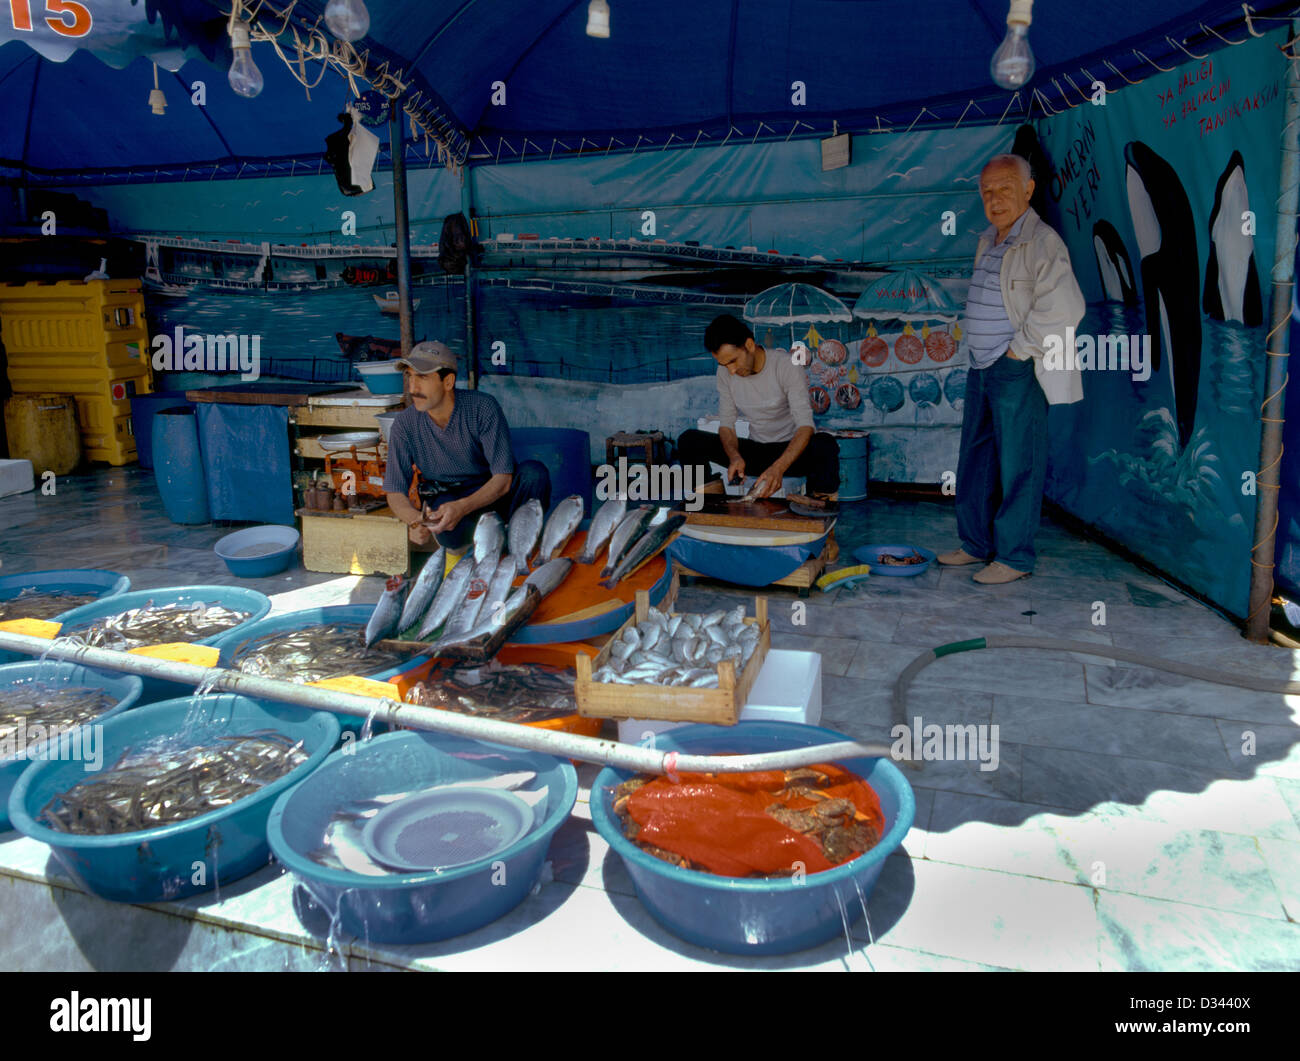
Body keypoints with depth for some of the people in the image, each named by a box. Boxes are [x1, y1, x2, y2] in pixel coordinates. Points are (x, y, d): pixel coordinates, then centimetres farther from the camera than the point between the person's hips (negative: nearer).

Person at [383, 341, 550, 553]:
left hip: (490, 493, 0)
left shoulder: (483, 407, -19)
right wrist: (416, 520, -33)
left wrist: (462, 507, -40)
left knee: (534, 472, -30)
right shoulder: (404, 424, -12)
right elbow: (395, 493, -8)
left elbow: (503, 478, -21)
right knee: (448, 531, -37)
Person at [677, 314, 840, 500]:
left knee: (825, 444, -39)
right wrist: (734, 456, -22)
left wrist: (779, 467, -40)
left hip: (791, 450, -4)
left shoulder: (786, 366, -17)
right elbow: (726, 423, 1)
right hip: (755, 450, 4)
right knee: (689, 440, -14)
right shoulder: (725, 373, -2)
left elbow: (805, 426, -24)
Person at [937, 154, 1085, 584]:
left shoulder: (1042, 242, -13)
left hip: (1017, 372, -9)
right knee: (975, 461, 14)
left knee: (1017, 467, -1)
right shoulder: (988, 240, 15)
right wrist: (977, 348, 15)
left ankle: (1014, 557, 8)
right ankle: (976, 544, 27)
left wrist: (1018, 349, -17)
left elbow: (1063, 310, -23)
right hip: (981, 368, 9)